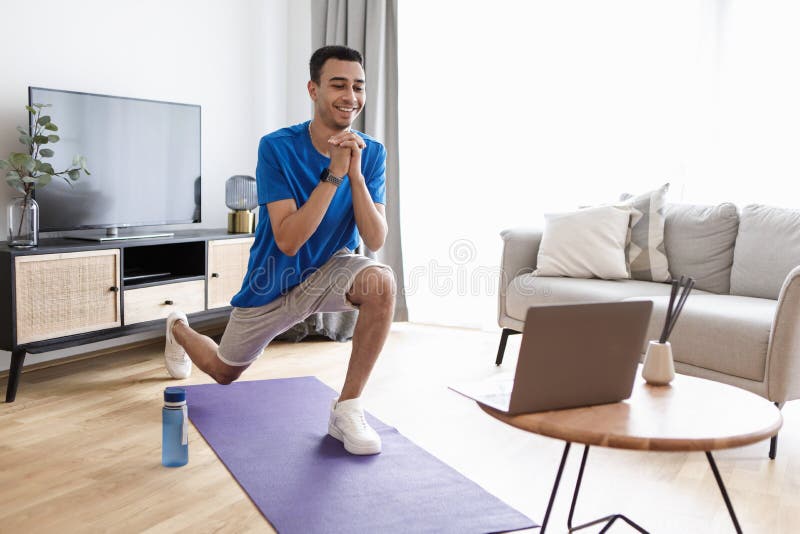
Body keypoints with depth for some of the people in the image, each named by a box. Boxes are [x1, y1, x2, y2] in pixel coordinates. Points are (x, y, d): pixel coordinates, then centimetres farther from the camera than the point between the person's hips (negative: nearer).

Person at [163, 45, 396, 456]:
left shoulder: (371, 153, -12)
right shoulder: (278, 148, -22)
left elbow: (376, 240, -19)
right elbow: (288, 241, -30)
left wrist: (355, 173, -31)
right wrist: (333, 174, -36)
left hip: (329, 271, 2)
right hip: (274, 281, -1)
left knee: (381, 281, -33)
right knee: (223, 372, 17)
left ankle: (347, 408, -19)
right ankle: (178, 329, 54)